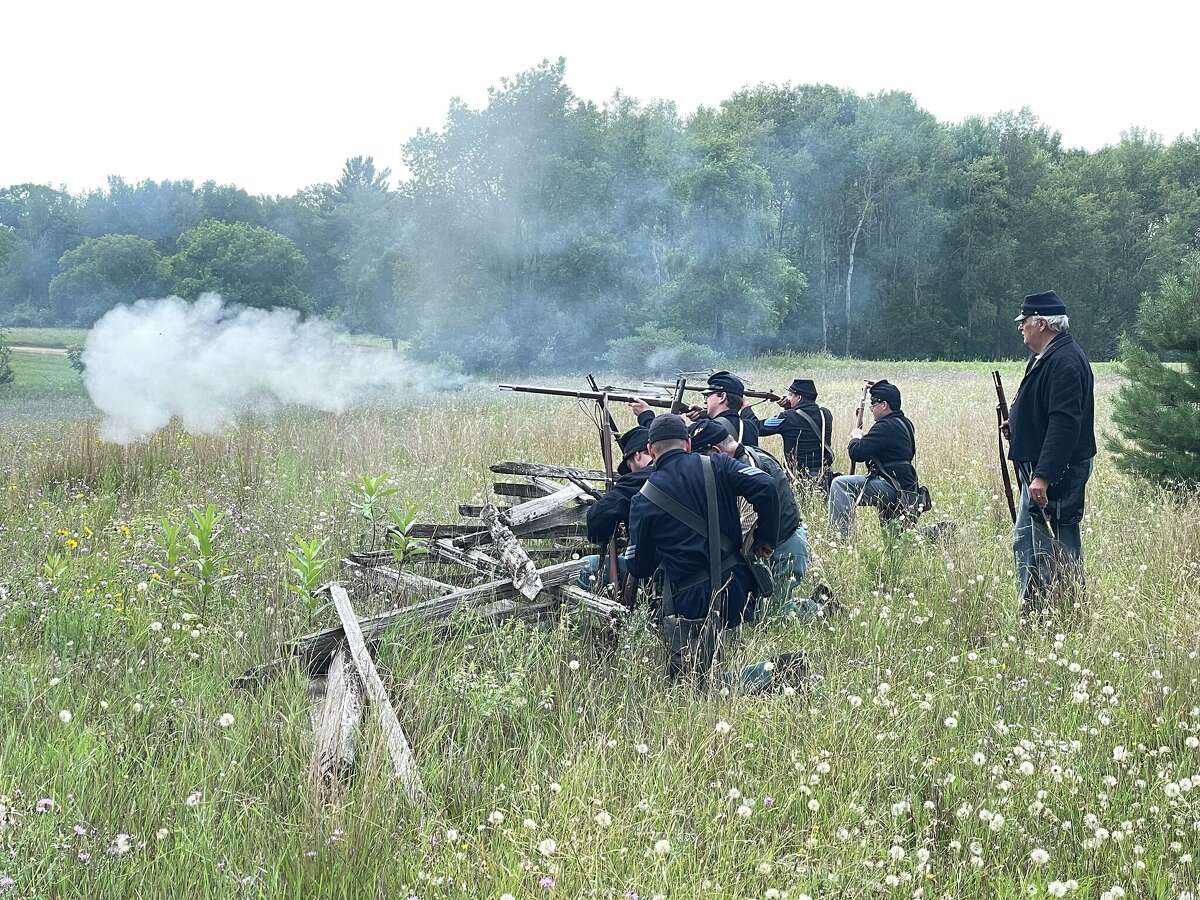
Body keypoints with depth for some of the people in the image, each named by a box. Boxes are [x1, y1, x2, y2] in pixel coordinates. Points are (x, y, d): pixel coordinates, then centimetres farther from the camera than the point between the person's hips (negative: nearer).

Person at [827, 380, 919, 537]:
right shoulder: (904, 423, 16)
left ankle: (840, 535, -22)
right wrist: (863, 439, 13)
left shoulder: (886, 426, -17)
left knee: (840, 484, -18)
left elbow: (857, 453, -21)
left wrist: (856, 437, 1)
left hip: (891, 488, -10)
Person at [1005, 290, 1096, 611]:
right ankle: (1031, 611, 23)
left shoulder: (1064, 362, -19)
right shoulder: (1046, 357, 15)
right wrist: (1015, 423, 9)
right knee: (1025, 540, 15)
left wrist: (1043, 476, -30)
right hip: (1040, 469, 11)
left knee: (1059, 546, -4)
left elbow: (1064, 422, -26)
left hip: (1057, 473, -11)